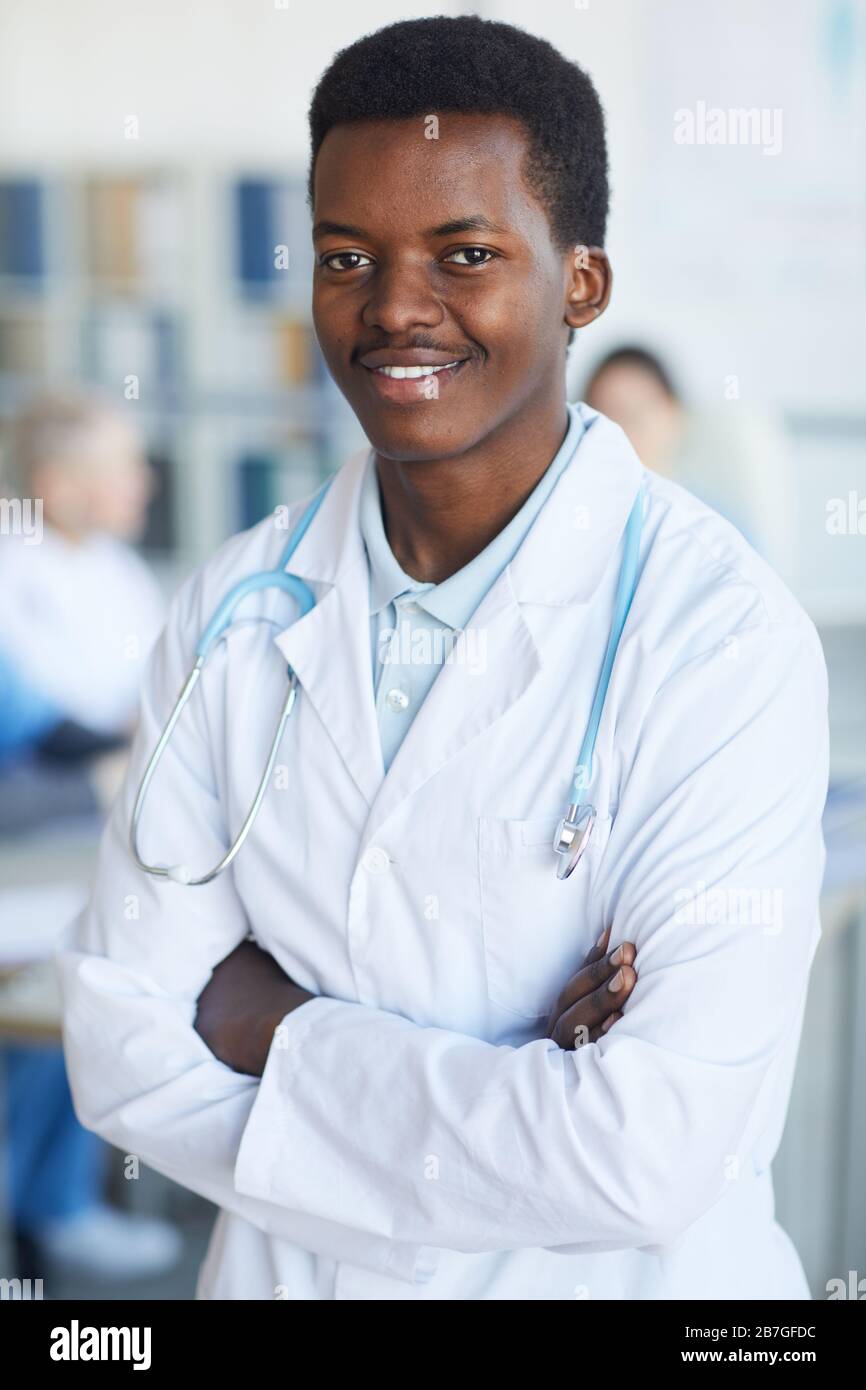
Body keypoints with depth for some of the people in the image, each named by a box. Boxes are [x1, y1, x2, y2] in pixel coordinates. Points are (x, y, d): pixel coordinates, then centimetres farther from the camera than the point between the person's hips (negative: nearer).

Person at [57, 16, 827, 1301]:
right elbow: (123, 1047, -9)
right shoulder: (240, 610, -5)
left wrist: (272, 1030, -16)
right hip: (286, 1268, 3)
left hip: (619, 1281, -3)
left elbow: (655, 1156, -26)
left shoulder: (724, 634, -20)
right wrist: (504, 1109, -21)